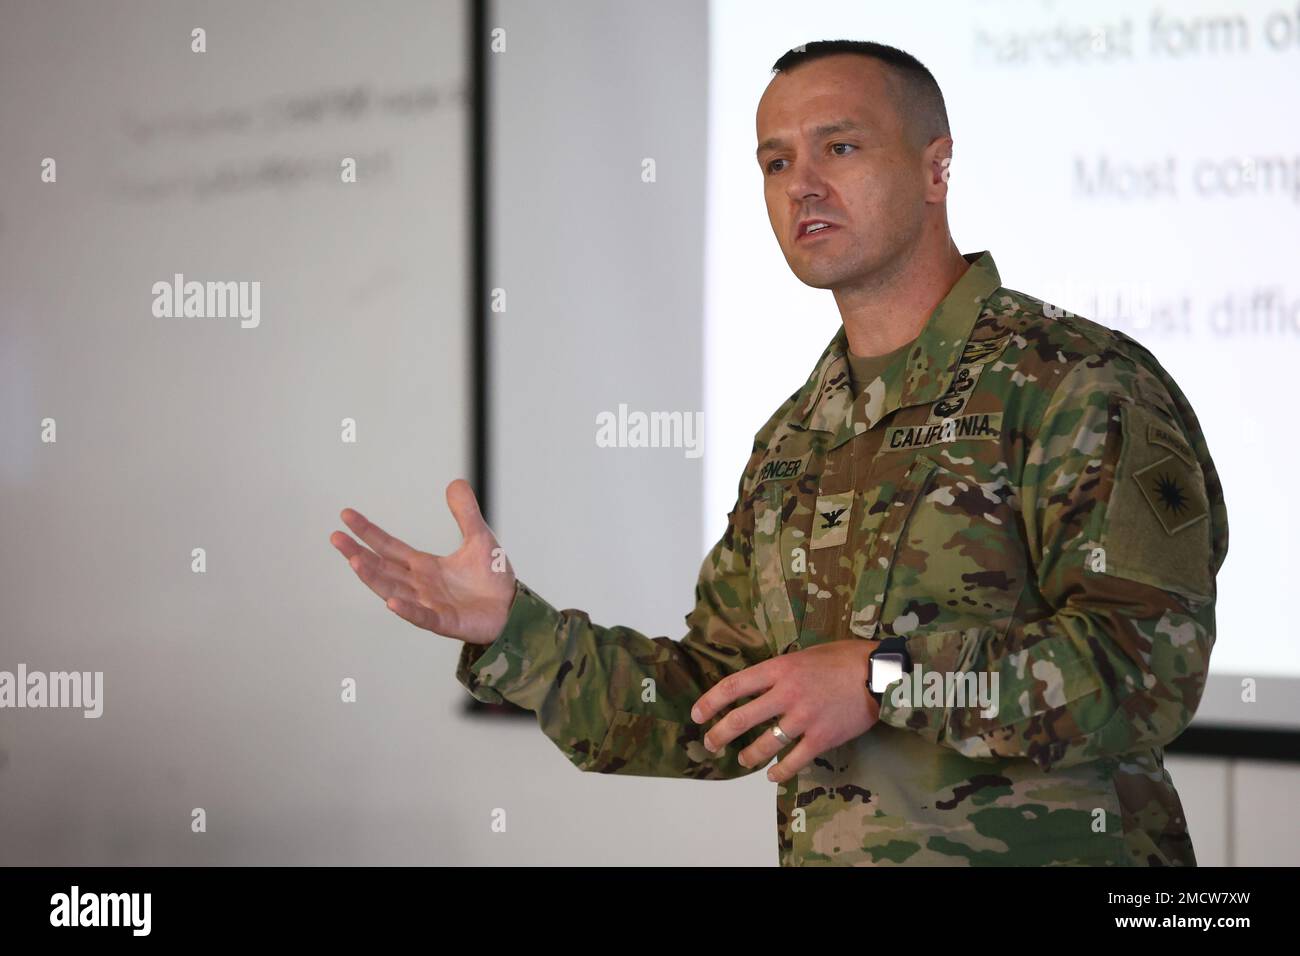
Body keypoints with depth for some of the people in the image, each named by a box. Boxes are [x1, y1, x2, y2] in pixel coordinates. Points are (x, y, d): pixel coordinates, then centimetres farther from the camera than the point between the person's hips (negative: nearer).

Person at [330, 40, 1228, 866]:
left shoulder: (1083, 385, -7)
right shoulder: (795, 441, 15)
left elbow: (1152, 661, -18)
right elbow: (715, 714, 17)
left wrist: (883, 678, -21)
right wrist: (513, 633, 7)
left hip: (1047, 848, -5)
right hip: (825, 854, 5)